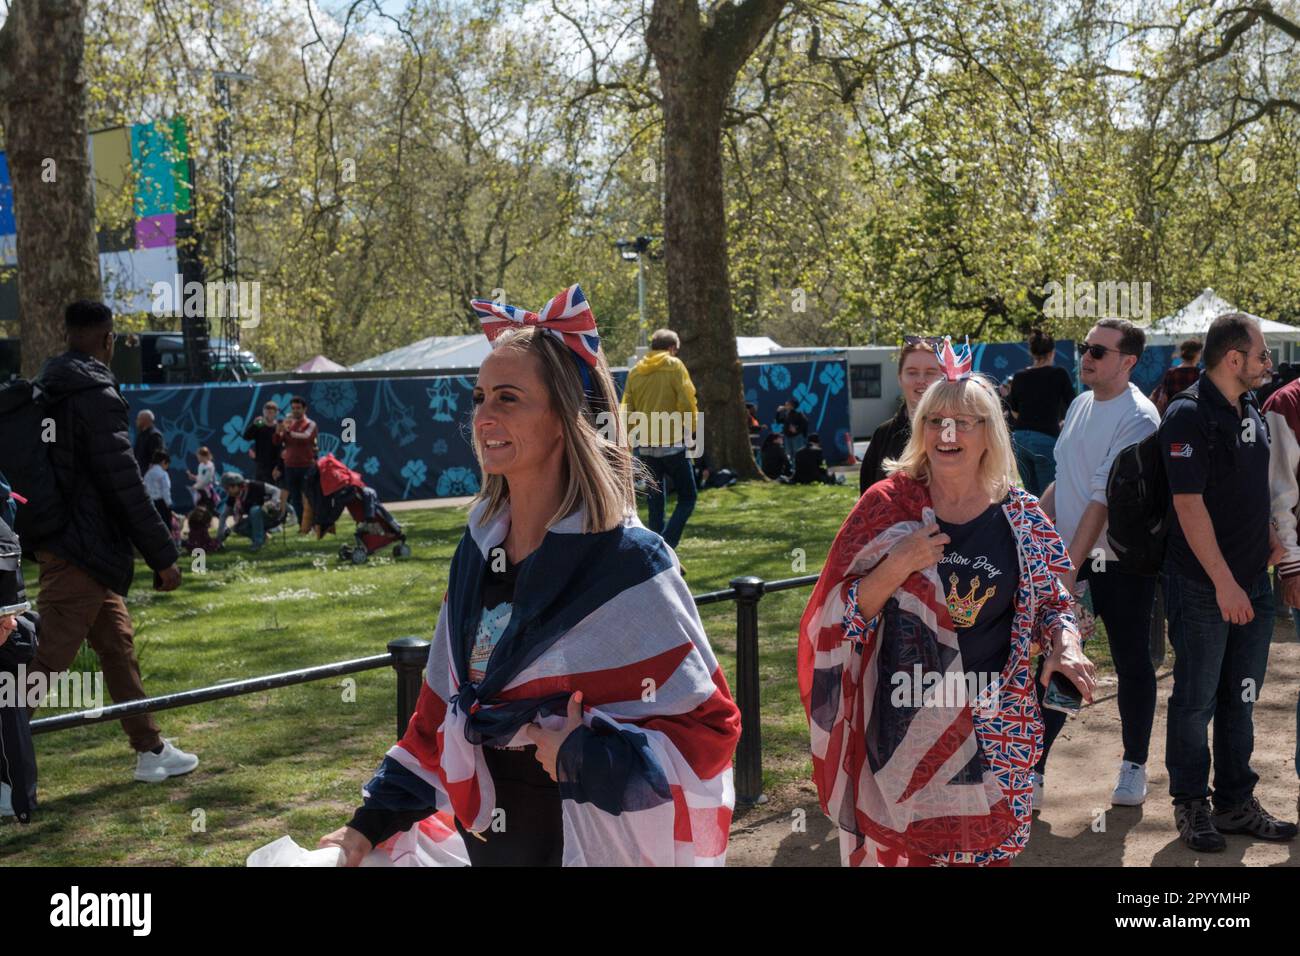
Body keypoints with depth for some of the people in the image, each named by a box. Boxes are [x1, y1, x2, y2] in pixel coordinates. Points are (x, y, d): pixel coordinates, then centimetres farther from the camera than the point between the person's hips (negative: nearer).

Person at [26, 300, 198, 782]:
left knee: (118, 645, 16)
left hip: (63, 543, 10)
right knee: (45, 662, -9)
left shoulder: (47, 389, 11)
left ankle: (151, 751, 25)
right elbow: (124, 485, -18)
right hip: (82, 549, -10)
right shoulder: (96, 395, -16)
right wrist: (163, 556, -13)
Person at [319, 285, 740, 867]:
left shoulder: (625, 563, -18)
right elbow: (445, 706, 9)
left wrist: (588, 756, -24)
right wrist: (376, 818, 8)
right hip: (485, 839, 6)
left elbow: (706, 726, -15)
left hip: (586, 844, -6)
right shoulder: (480, 550, 1)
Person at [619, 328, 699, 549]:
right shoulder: (674, 365, -4)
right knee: (687, 498, 3)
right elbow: (687, 402, -11)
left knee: (655, 502, 13)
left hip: (646, 446, 5)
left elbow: (627, 410, 10)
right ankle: (665, 547, -16)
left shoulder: (635, 371, 10)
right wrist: (689, 430, 2)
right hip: (672, 442, -5)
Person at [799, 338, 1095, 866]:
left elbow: (1052, 604, 10)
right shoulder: (888, 504, -4)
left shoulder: (1022, 517, 0)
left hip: (993, 731, 2)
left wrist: (1065, 643, -12)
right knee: (896, 849, 4)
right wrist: (898, 565, -20)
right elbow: (841, 615, -5)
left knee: (986, 850, 10)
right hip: (902, 724, -1)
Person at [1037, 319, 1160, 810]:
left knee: (1132, 664, 8)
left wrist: (1071, 566, -24)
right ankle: (1032, 770, 8)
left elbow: (1105, 499, -21)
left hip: (1122, 562, -6)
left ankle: (1134, 765, 23)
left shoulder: (1137, 418, -16)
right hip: (1068, 556, 6)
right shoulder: (1080, 405, 9)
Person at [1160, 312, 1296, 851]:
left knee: (1240, 699, 14)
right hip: (1203, 587, -7)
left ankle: (1236, 802, 25)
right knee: (1196, 701, 4)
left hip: (1253, 584, 7)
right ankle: (1191, 806, 17)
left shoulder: (1251, 413, 11)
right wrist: (1224, 583, -20)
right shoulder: (1188, 416, -14)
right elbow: (1190, 505, -19)